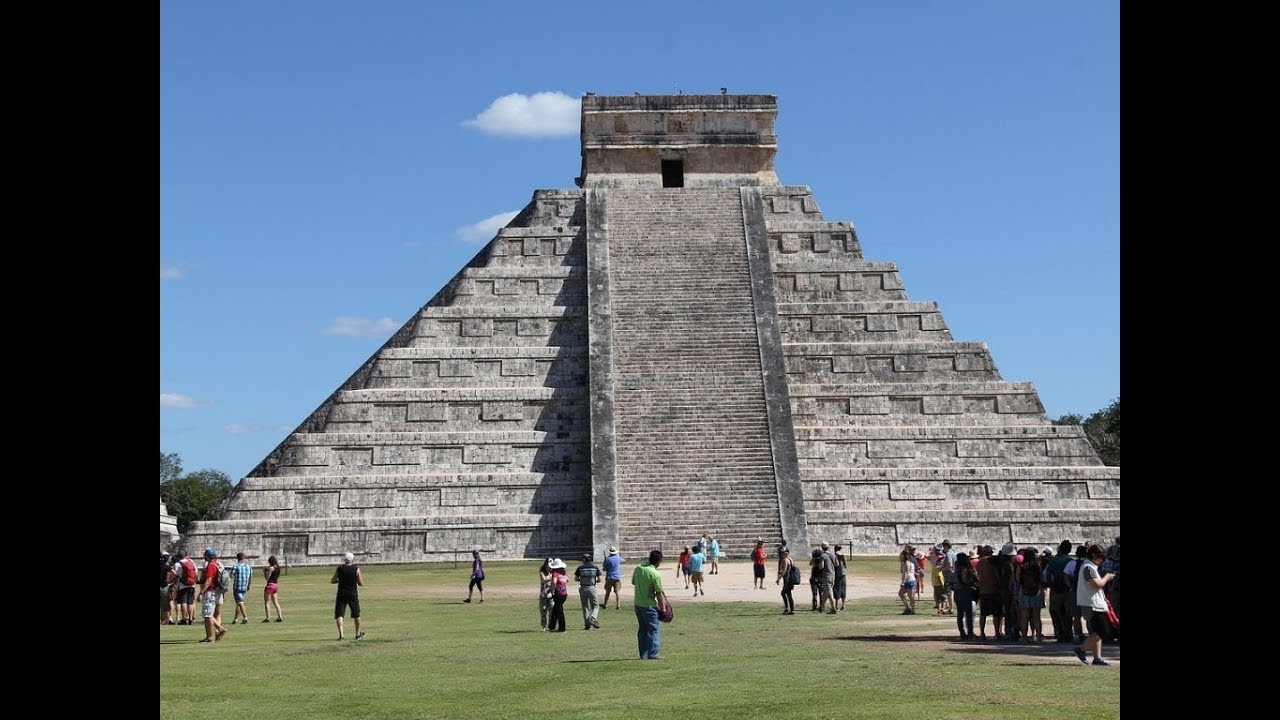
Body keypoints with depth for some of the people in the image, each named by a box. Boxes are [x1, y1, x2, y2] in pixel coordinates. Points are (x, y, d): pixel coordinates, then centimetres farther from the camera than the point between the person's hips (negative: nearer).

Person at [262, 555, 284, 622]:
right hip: (276, 585, 8)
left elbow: (267, 577, -13)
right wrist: (267, 569, 16)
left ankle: (268, 618, -2)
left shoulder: (271, 568, -13)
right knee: (276, 602, 10)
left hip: (270, 585, -8)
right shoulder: (278, 568, 11)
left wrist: (264, 571, 0)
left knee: (267, 602, 0)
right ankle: (280, 617, 5)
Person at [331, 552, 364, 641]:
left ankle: (341, 634, -15)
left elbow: (332, 581, 3)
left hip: (341, 594, 0)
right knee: (356, 615, 16)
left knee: (339, 614, 0)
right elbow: (361, 584, -4)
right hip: (353, 595, 0)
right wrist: (361, 578, 15)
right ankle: (358, 633, 27)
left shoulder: (339, 568, -2)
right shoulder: (356, 569, -5)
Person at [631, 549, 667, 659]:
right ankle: (652, 654, 3)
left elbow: (633, 582, 18)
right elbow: (659, 594, -13)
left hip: (637, 604, 7)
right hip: (649, 605, -7)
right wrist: (663, 608, -4)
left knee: (642, 629, 14)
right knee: (653, 629, 4)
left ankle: (643, 654, 17)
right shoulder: (655, 574, -19)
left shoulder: (639, 568, 1)